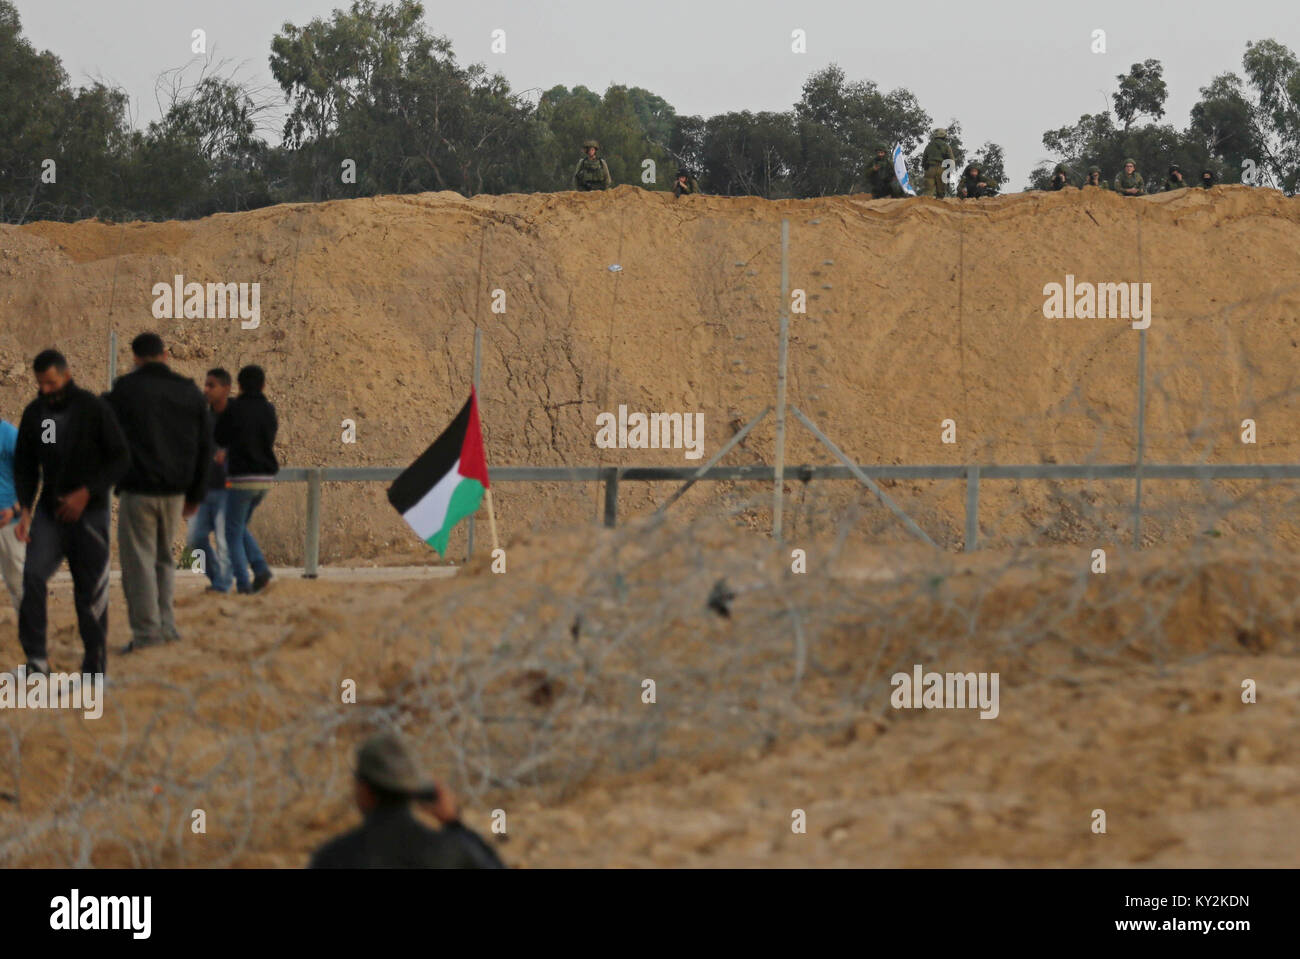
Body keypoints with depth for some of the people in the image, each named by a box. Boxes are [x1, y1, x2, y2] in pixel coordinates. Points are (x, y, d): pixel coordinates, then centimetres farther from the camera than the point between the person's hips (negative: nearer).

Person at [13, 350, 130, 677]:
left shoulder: (93, 409, -9)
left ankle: (95, 664, 12)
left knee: (90, 589, 0)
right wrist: (26, 508, -4)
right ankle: (36, 658, -14)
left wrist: (86, 493, -17)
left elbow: (121, 459, -7)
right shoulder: (34, 414, 4)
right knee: (33, 574, -17)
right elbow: (24, 465, 10)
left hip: (89, 512, -3)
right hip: (49, 510, 3)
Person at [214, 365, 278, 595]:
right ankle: (261, 568, 2)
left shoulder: (234, 409, -9)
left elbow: (219, 438, 0)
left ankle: (243, 583, -4)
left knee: (233, 533, 5)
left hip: (242, 478, -5)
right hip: (265, 479, 5)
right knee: (240, 527, 21)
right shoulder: (268, 410, 6)